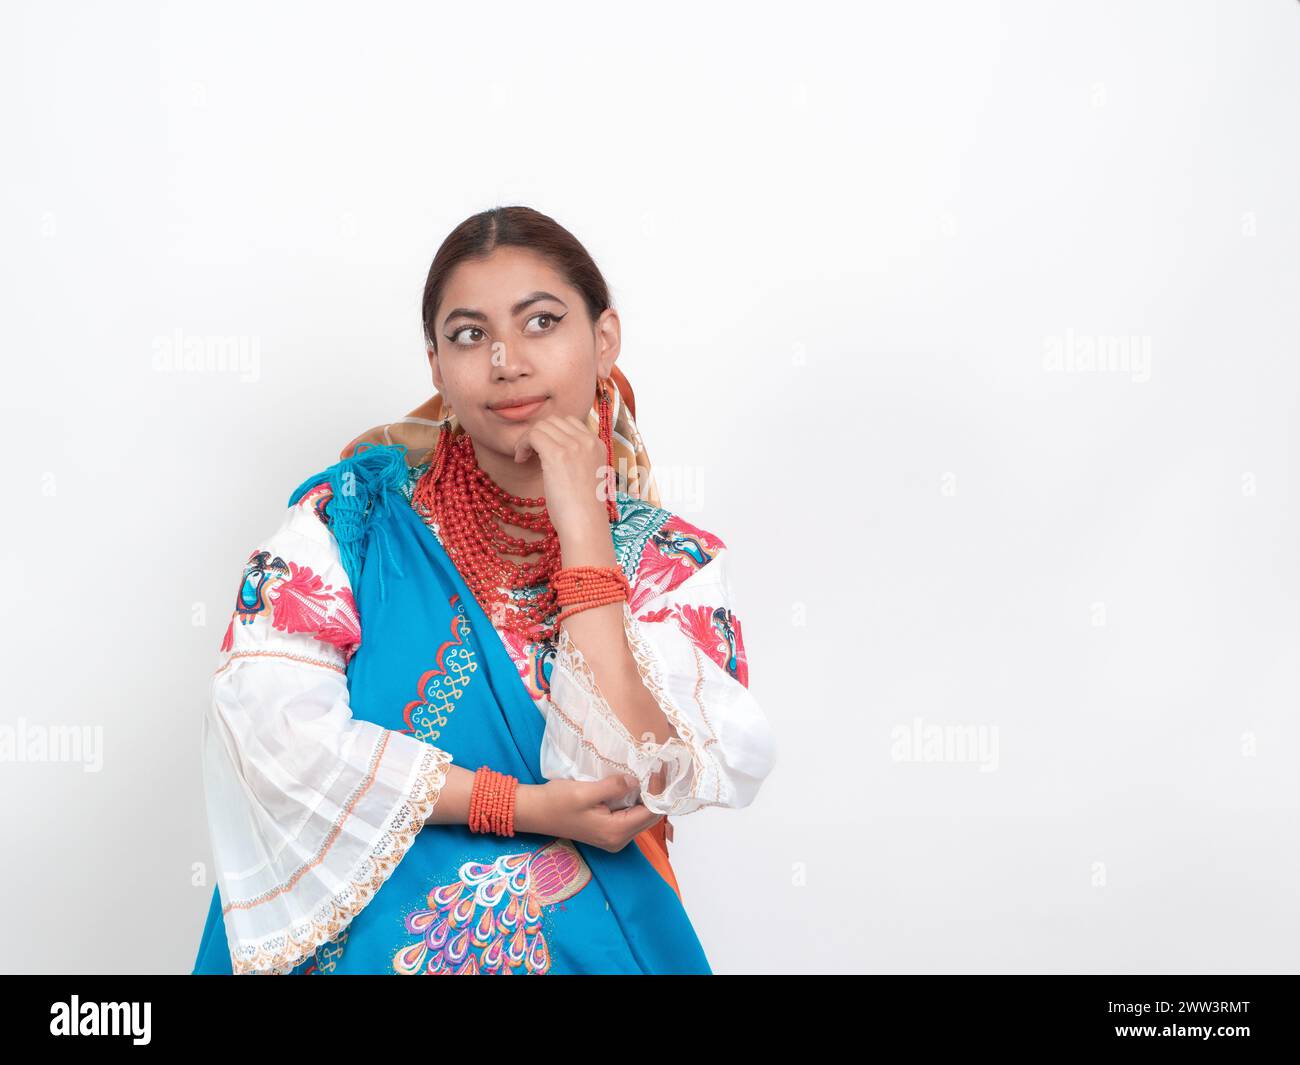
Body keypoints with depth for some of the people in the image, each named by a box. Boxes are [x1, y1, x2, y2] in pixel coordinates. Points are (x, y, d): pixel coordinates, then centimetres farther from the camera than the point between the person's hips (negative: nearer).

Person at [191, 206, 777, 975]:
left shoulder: (673, 564, 2)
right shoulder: (359, 509, 1)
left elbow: (632, 783, -12)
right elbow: (272, 724, -10)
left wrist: (582, 527, -12)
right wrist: (526, 807, -11)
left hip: (586, 945, 0)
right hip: (365, 939, 1)